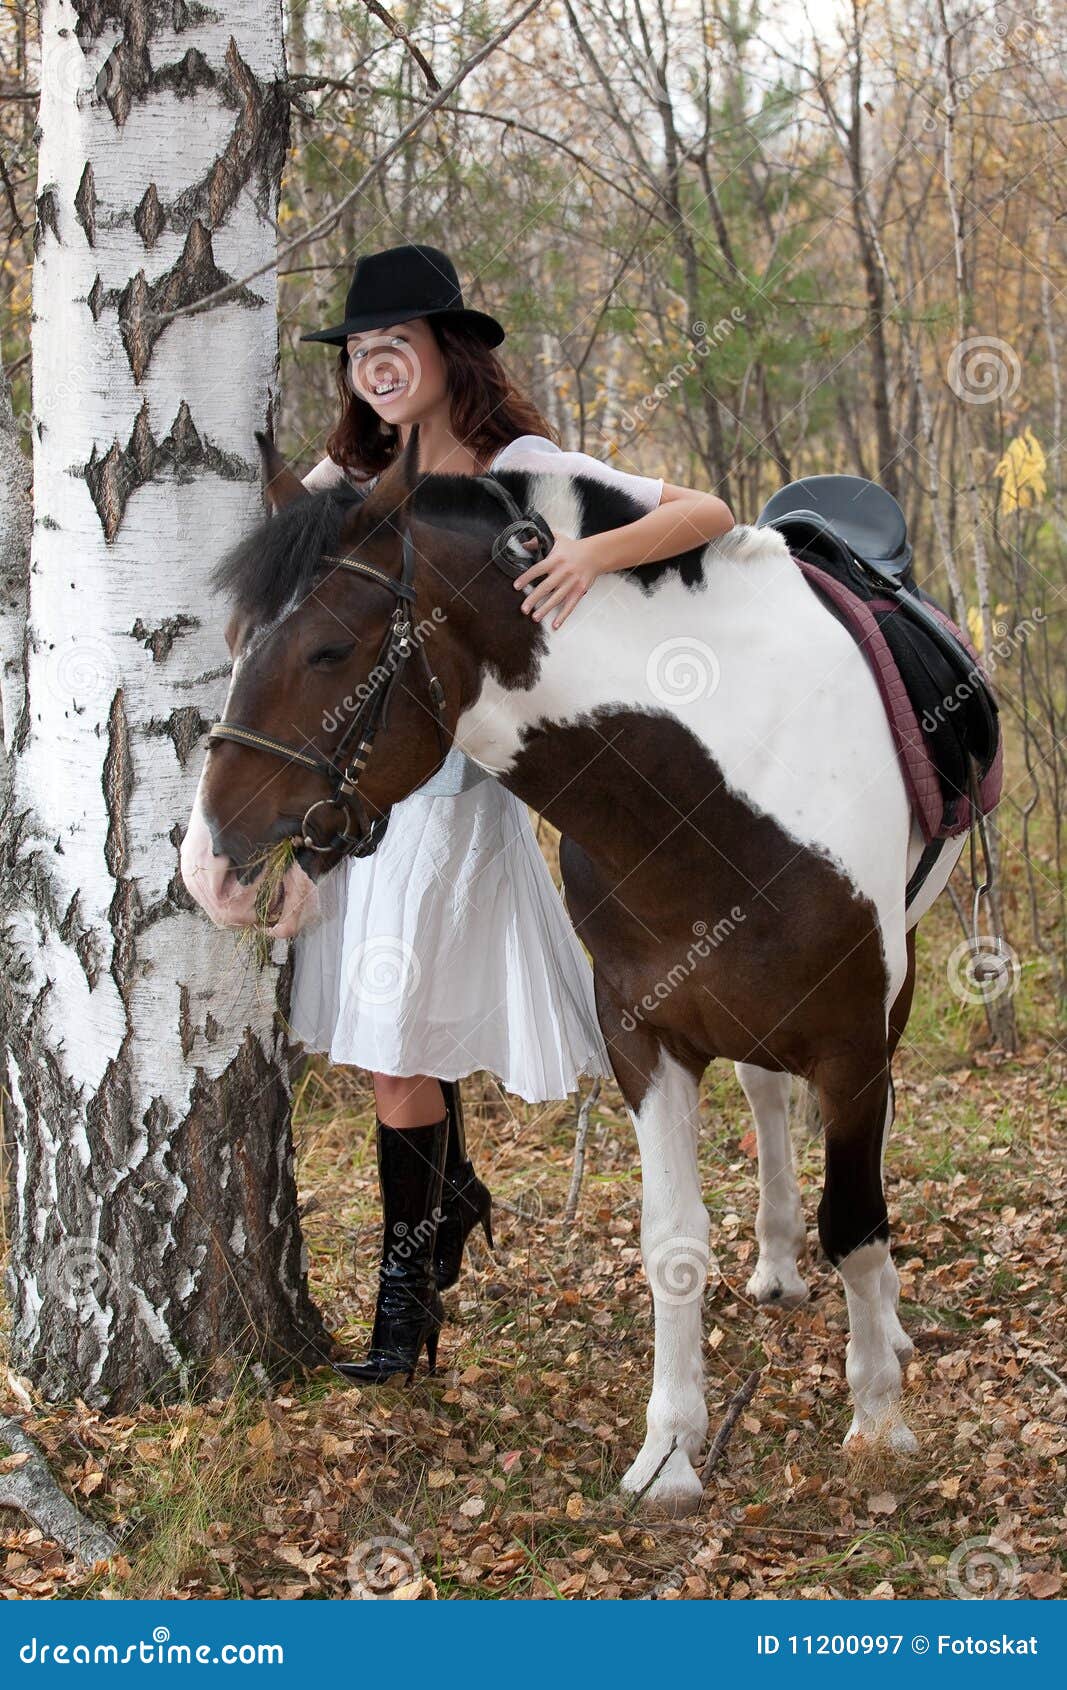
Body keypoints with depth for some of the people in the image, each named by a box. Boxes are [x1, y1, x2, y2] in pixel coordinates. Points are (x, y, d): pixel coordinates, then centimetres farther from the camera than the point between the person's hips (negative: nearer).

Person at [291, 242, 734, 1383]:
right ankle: (453, 1193, 42)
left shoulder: (521, 470, -9)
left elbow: (706, 516, -18)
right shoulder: (350, 475, 7)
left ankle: (408, 1279, 12)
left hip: (451, 785, -6)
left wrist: (596, 554, -36)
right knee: (381, 1022, 17)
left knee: (399, 1043, -4)